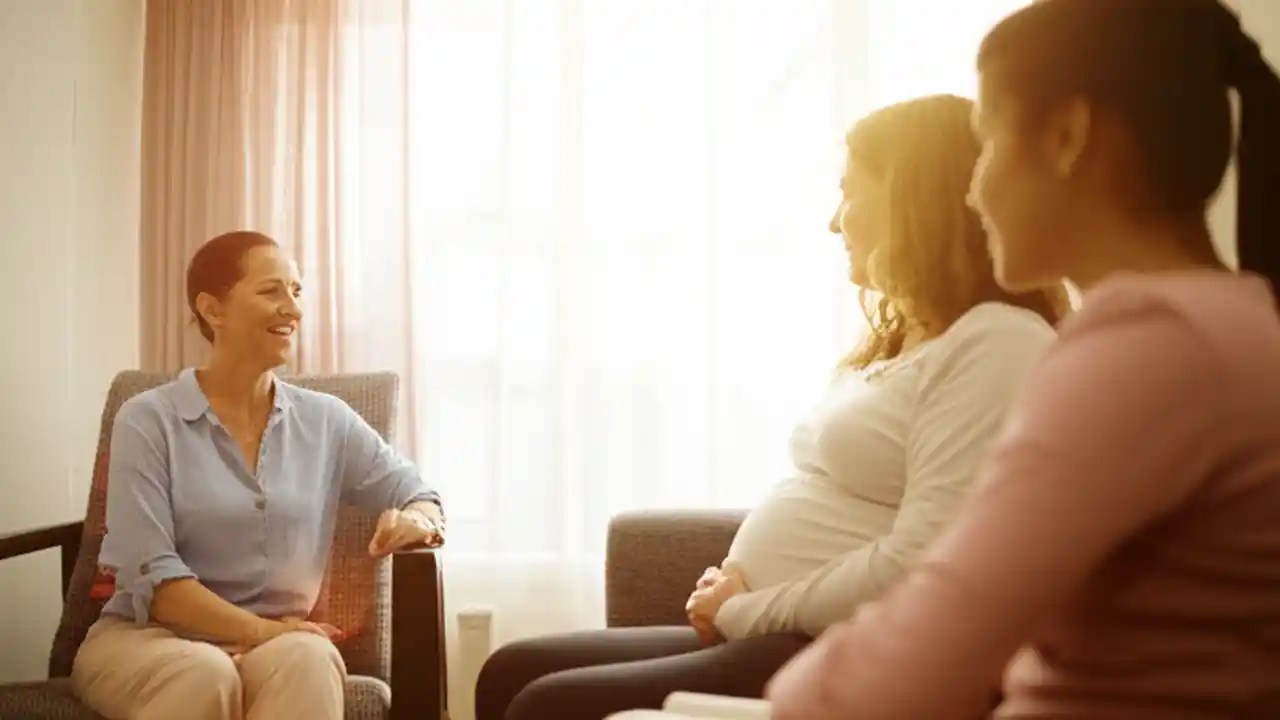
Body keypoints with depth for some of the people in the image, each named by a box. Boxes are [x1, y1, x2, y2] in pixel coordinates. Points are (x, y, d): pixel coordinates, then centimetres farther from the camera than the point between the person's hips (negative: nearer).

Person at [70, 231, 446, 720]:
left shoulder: (326, 421, 8)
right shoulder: (148, 421, -3)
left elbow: (420, 497, 8)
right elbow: (151, 578, -10)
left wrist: (416, 520, -17)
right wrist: (259, 631, -21)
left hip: (275, 642, 2)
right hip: (147, 637, -2)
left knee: (308, 658, -33)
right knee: (206, 674, -37)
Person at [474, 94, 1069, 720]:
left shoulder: (995, 342, -13)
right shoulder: (901, 343, 20)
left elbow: (916, 573, -22)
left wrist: (745, 611, -11)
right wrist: (734, 589, 2)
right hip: (780, 639, 10)